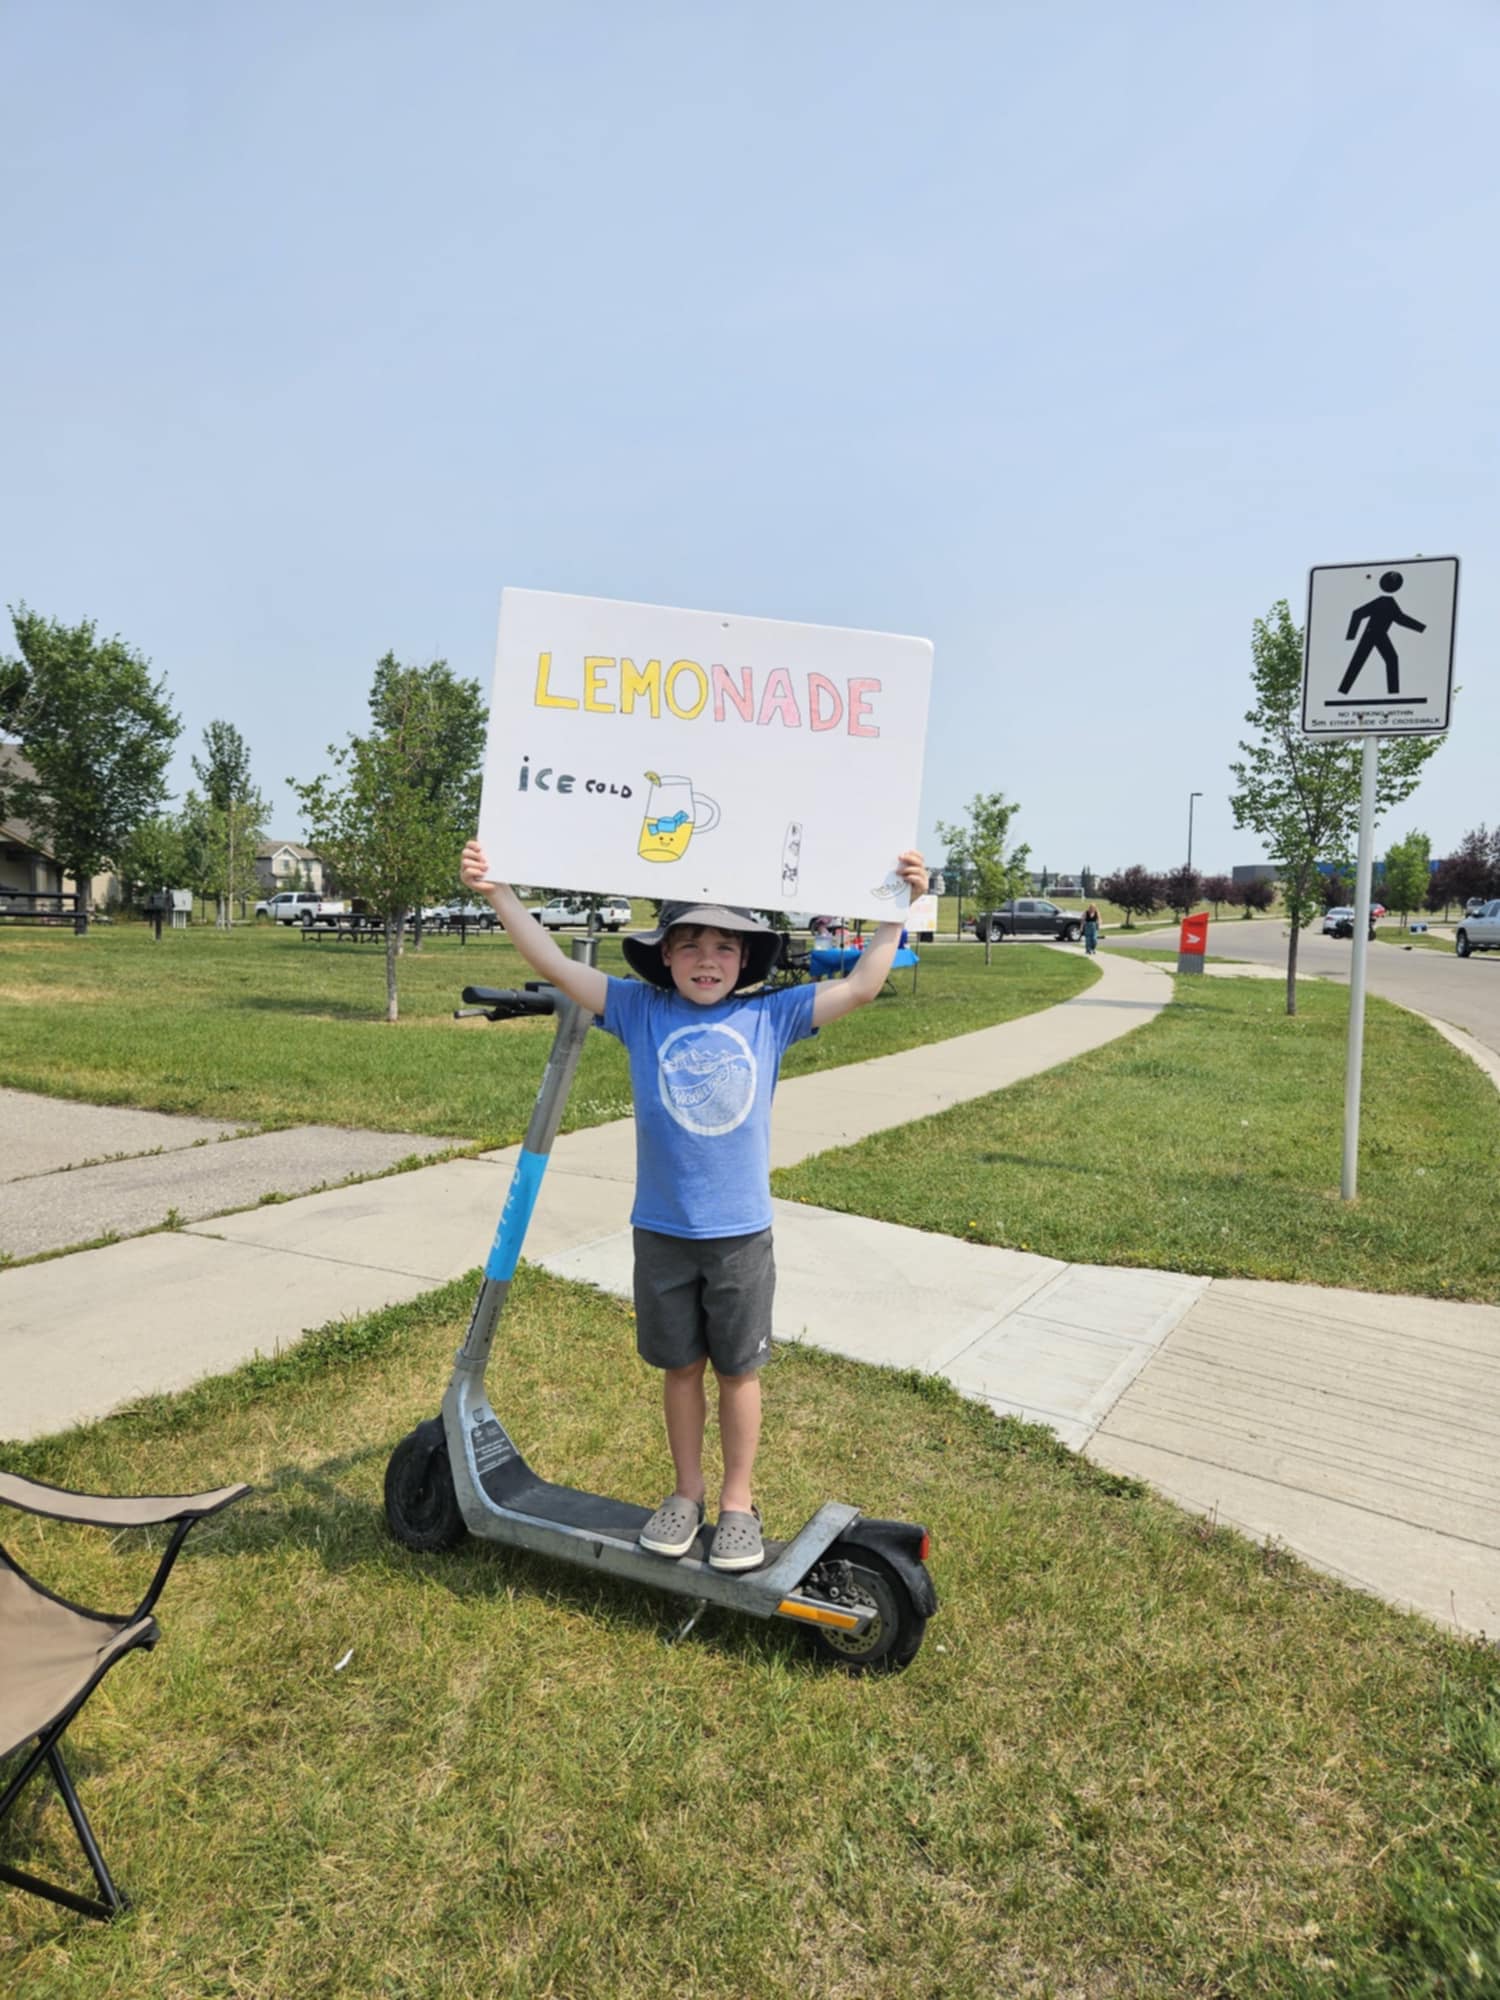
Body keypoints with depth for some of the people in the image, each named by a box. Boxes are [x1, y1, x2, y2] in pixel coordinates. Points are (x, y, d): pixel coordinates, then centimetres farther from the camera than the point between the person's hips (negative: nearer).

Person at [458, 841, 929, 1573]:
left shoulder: (768, 1017, -3)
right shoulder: (641, 1012, -3)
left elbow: (860, 987, -2)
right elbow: (557, 967, -6)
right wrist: (497, 892, -12)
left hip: (741, 1233, 0)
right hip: (661, 1232, 1)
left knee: (739, 1371, 13)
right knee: (679, 1366, 15)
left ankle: (738, 1503, 31)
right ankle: (686, 1494, 35)